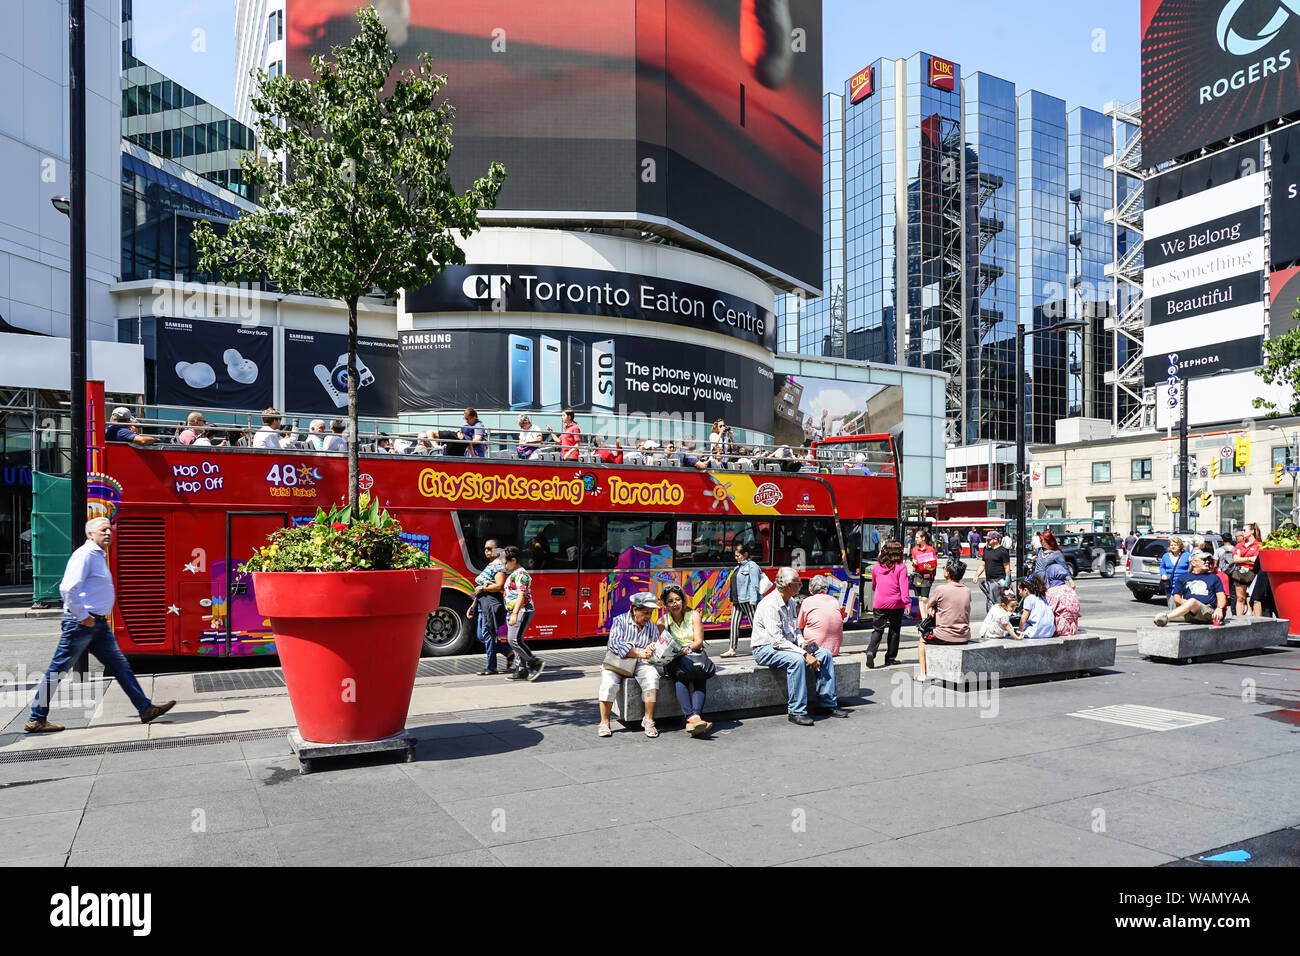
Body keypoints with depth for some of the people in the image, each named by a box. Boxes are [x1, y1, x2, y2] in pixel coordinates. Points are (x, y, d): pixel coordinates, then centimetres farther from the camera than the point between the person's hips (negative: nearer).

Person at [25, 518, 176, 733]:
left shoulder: (99, 556, 17)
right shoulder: (84, 555, -12)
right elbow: (67, 588, -22)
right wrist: (82, 616, -19)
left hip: (99, 624, 9)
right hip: (81, 623, -9)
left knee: (120, 665, 6)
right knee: (57, 670, 2)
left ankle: (146, 709, 6)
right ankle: (36, 720, 13)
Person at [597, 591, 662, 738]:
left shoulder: (652, 627, 12)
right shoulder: (620, 621, -1)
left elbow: (656, 651, 6)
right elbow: (615, 644, -16)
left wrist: (651, 652, -20)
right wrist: (639, 653, -24)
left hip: (640, 665, 2)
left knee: (652, 675, -29)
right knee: (608, 681, -32)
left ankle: (648, 720, -22)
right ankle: (604, 723, -19)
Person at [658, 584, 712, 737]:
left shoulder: (693, 616, 9)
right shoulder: (663, 622, 12)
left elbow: (699, 641, 0)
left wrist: (685, 650, -19)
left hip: (695, 655, 0)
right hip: (673, 660, 0)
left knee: (700, 675, -33)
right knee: (679, 674, -34)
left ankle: (695, 716, -49)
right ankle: (692, 717, -46)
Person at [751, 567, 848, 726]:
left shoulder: (790, 601, 9)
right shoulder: (769, 605, -22)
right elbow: (777, 640, -28)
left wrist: (803, 645, 0)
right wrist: (804, 654, -29)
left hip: (789, 645, 9)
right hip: (766, 649, -9)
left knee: (825, 653, -3)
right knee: (797, 660, -36)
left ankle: (828, 703, 2)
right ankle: (796, 711, -27)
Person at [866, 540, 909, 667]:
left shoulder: (876, 566, 4)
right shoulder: (901, 566, -7)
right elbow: (903, 586, -13)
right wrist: (907, 603, -13)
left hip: (879, 603, 2)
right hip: (895, 604, -2)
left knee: (877, 629, 6)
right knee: (894, 631, 11)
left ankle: (871, 651, -16)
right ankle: (890, 658, 16)